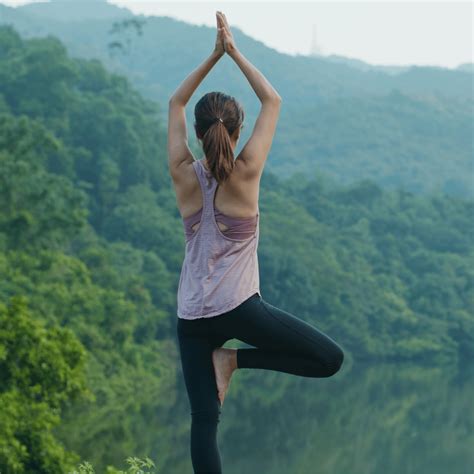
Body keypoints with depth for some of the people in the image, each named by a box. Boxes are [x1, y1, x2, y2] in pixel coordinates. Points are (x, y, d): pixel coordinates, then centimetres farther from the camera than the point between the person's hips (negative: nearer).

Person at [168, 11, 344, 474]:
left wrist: (214, 55, 11)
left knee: (203, 420, 2)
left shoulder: (184, 175, 0)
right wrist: (234, 53, 6)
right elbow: (272, 101, 2)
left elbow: (176, 103, 14)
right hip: (238, 306, -4)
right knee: (329, 358, 4)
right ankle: (235, 360, -2)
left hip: (191, 317, 4)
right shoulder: (245, 173, -8)